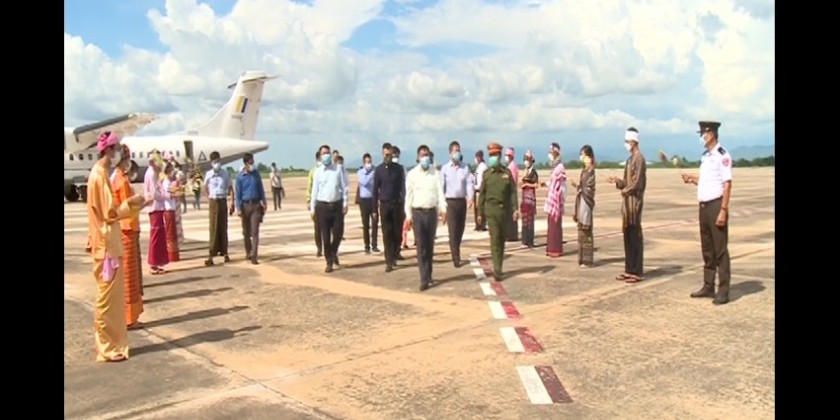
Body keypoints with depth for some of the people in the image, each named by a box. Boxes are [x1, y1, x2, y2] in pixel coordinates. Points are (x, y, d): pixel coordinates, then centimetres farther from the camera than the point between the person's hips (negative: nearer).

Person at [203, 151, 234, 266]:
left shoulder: (225, 174, 0)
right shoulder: (208, 174, 3)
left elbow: (230, 189, 2)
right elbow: (205, 188, 17)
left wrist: (232, 203, -7)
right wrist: (209, 199, 6)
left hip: (223, 202, 0)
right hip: (213, 202, 0)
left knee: (223, 227, 7)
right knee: (213, 228, -4)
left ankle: (224, 252, 17)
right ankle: (212, 255, -8)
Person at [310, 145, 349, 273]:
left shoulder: (338, 169, 2)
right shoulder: (318, 172, 3)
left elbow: (344, 187, 3)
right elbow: (314, 190, 4)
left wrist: (345, 203, -4)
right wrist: (312, 208, 2)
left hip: (337, 205, 0)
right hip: (322, 206, 0)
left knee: (338, 233, -1)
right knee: (325, 236, 3)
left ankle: (333, 252, 29)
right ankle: (329, 261, 15)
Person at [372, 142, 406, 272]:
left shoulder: (399, 168, 1)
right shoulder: (379, 169, 1)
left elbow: (403, 187, 2)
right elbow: (375, 190, 4)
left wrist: (404, 204, -5)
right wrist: (374, 209, 3)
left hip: (397, 204, 0)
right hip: (384, 204, 0)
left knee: (397, 232, 6)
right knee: (387, 234, 0)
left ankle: (394, 255, 27)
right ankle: (389, 261, 4)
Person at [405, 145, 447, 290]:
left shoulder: (435, 173, 4)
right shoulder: (412, 174, 0)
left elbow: (440, 191, -4)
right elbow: (409, 195, 1)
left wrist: (443, 209, -18)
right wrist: (408, 215, -3)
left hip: (432, 212, 2)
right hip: (418, 213, -2)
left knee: (430, 246, 11)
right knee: (421, 247, -4)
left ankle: (429, 275, 26)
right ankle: (424, 279, -5)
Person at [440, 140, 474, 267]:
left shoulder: (465, 167, 4)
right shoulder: (444, 168, -1)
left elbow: (469, 183, -3)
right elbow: (441, 186, -1)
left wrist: (470, 198, -19)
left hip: (462, 201, 3)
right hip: (450, 201, -3)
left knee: (460, 229, 11)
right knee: (453, 230, -5)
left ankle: (456, 252, 29)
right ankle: (456, 257, -4)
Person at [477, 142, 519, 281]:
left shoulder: (507, 172, 4)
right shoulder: (486, 174, 3)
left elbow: (513, 192, 3)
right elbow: (482, 194, 5)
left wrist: (515, 209, -7)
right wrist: (480, 213, 4)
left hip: (504, 209, 2)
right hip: (491, 209, -2)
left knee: (502, 239, 11)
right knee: (494, 239, -9)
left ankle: (498, 267, 25)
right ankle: (497, 270, -12)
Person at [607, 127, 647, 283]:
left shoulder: (639, 158, -14)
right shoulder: (630, 159, 15)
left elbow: (638, 182, -20)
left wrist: (626, 190, -11)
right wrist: (617, 181, 8)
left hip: (635, 202, -9)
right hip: (628, 202, 9)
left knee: (635, 237, -3)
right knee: (628, 237, 11)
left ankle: (637, 272, 3)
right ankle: (629, 269, 18)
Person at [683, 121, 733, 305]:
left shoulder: (722, 155, -12)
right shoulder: (705, 156, 14)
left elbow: (727, 184, -16)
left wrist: (723, 211, -19)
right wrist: (692, 179, 4)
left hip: (716, 206, -9)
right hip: (704, 206, 9)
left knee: (720, 250, -3)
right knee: (707, 249, 15)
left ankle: (723, 291, 4)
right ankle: (708, 286, 25)